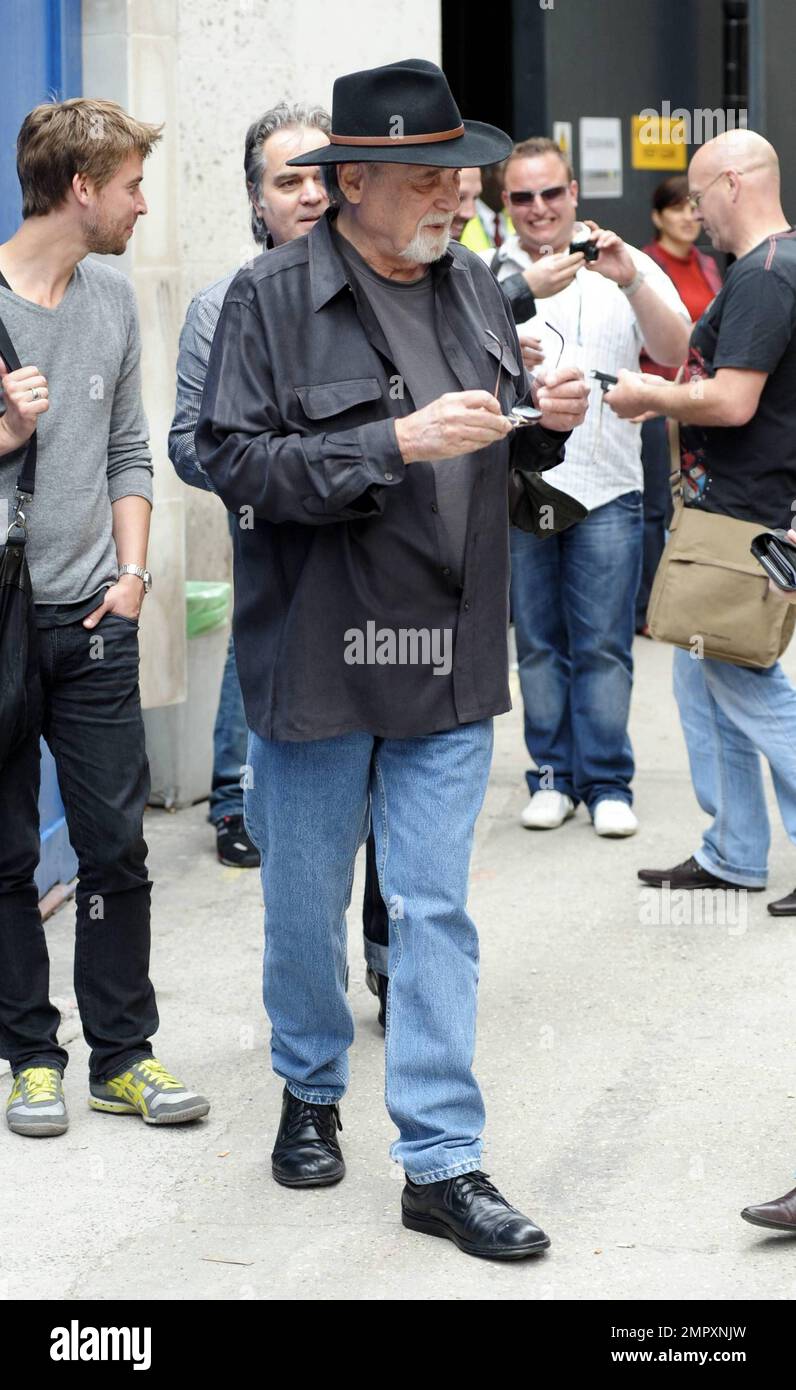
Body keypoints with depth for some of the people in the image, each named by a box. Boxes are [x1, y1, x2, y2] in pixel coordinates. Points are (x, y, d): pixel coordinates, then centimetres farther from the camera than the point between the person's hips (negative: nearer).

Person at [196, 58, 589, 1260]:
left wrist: (546, 426, -5)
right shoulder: (272, 297, -9)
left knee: (435, 911, 3)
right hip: (316, 658, -3)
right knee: (306, 902, 12)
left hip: (447, 660, 4)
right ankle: (311, 1092, 36)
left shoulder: (475, 290, 8)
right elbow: (232, 457, -17)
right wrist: (399, 443, -24)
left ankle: (442, 1162, 7)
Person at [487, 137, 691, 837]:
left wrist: (630, 280, -22)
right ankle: (552, 773, 18)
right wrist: (525, 293, -29)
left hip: (606, 488, -1)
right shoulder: (488, 274, 4)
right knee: (538, 642, 8)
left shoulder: (628, 265, 5)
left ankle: (607, 781, 9)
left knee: (604, 645, 0)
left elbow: (677, 353, -7)